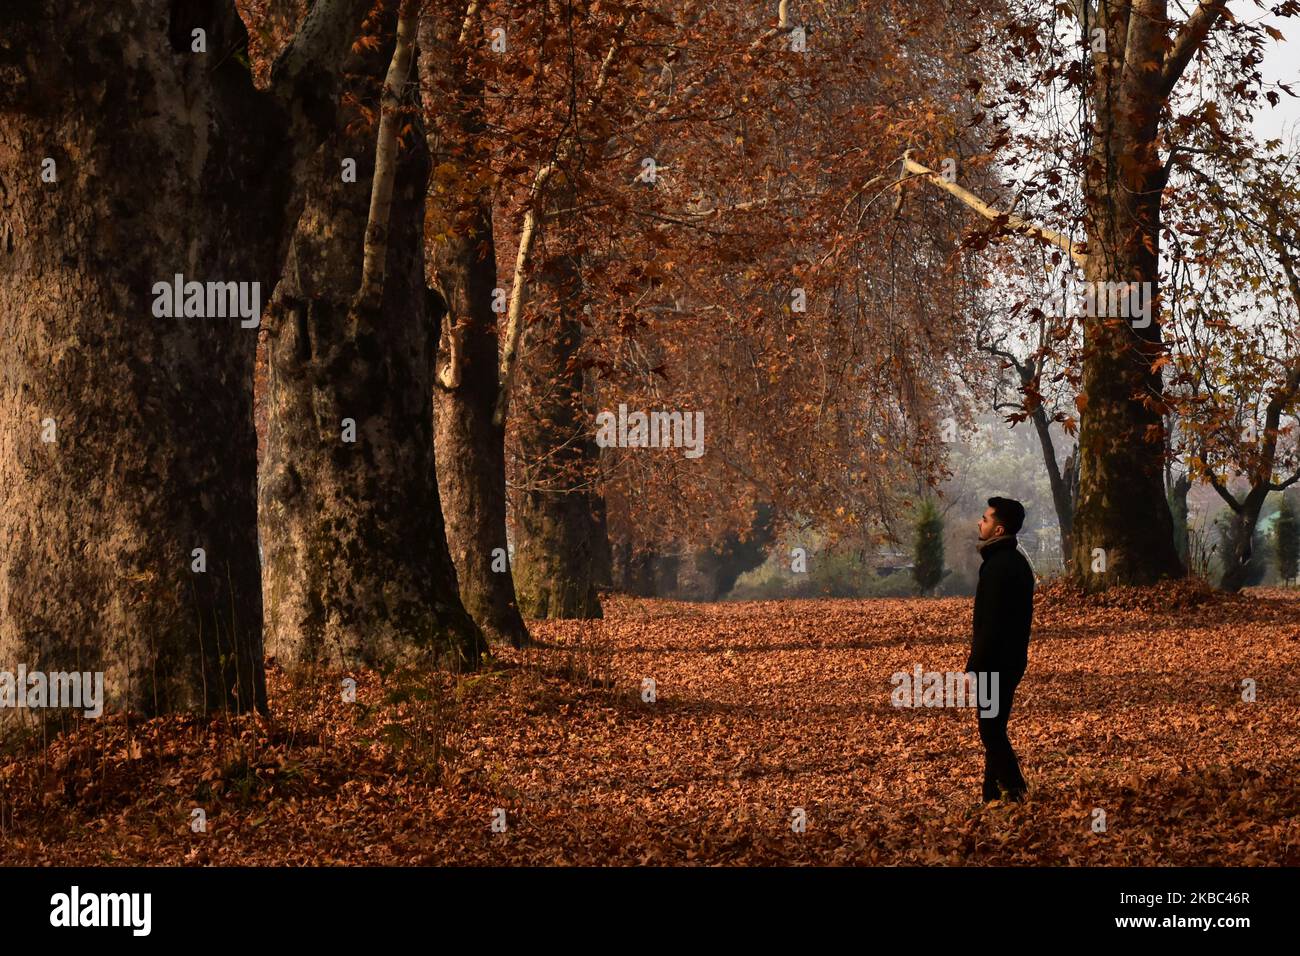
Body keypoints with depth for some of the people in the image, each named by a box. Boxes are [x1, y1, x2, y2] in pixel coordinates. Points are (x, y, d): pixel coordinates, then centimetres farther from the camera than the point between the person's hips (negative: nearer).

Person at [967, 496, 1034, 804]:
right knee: (994, 730, 14)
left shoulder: (998, 567, -19)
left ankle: (1014, 792, -6)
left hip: (996, 662, -10)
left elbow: (990, 623, -23)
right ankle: (993, 795, 17)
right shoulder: (1017, 562, 13)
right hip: (1012, 660, 10)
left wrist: (974, 666, -19)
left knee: (991, 730, -6)